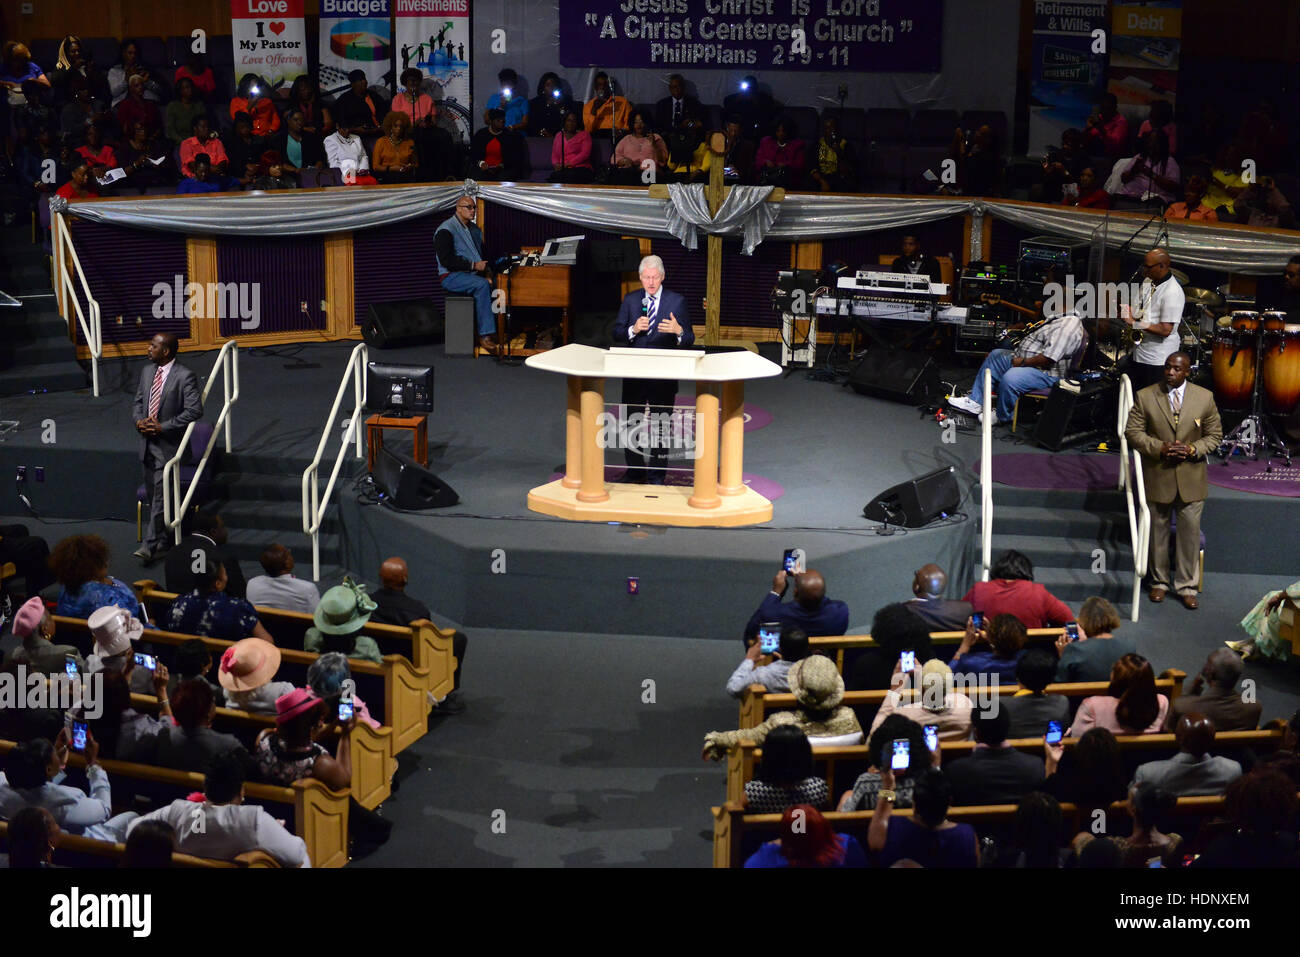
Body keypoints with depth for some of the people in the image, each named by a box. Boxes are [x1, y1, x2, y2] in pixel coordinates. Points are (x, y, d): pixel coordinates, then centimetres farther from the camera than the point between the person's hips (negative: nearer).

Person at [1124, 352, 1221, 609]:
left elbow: (1214, 434, 4)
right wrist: (1160, 448, -17)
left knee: (1190, 532, 3)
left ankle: (1186, 586, 15)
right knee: (1158, 530, 11)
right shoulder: (1145, 397, -4)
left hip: (1192, 478, 0)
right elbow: (1133, 431, -3)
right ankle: (1159, 581, 27)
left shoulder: (1205, 397, -1)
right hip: (1157, 476, 0)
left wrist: (1193, 449, -15)